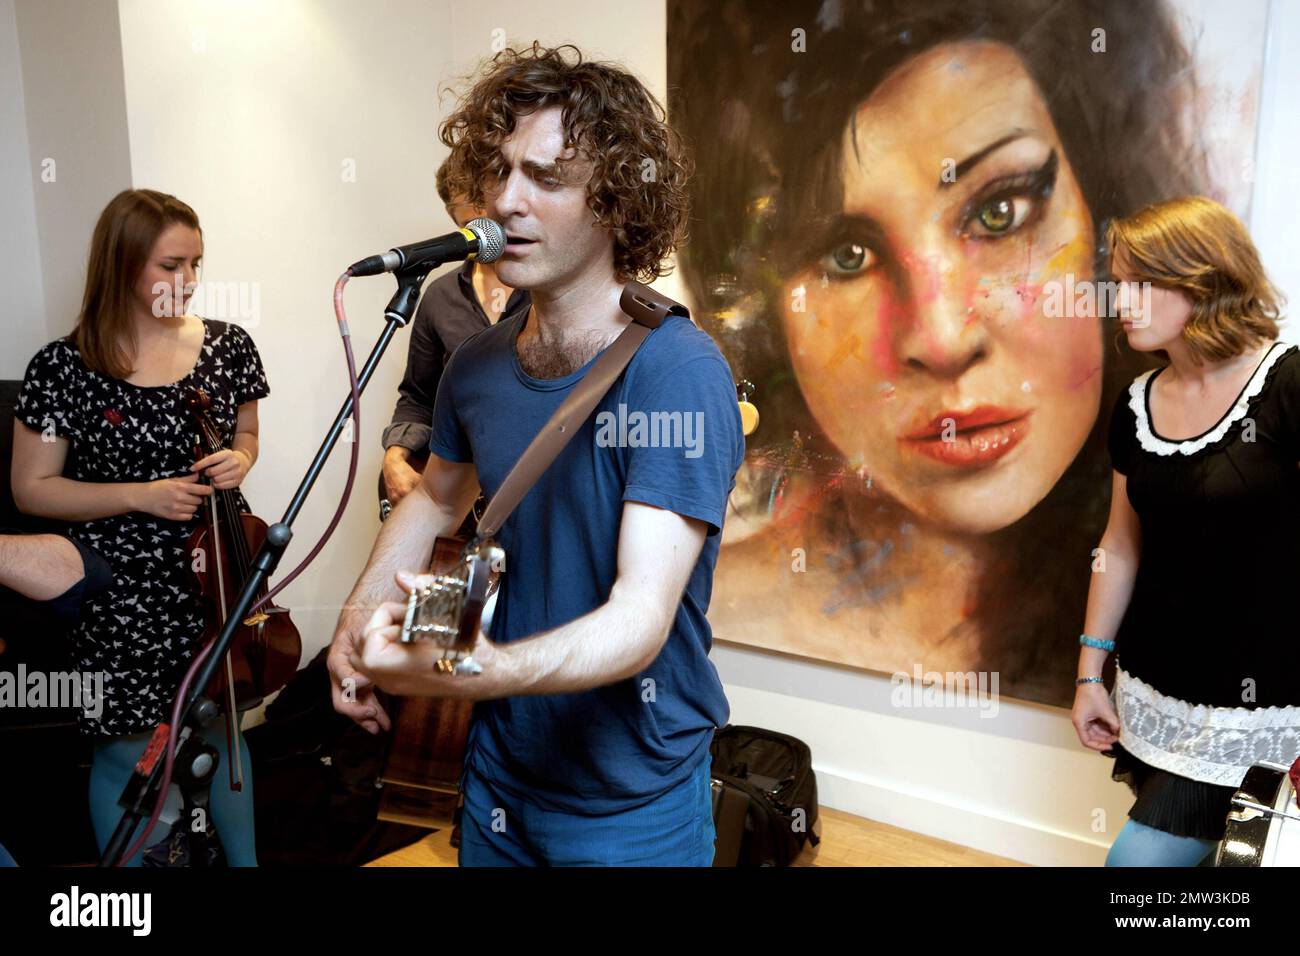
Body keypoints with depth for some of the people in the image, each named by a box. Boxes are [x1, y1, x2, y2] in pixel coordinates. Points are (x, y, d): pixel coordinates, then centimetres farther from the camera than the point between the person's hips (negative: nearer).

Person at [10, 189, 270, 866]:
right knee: (128, 752, 11)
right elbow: (31, 489, -6)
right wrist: (140, 496, -18)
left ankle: (244, 859, 41)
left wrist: (239, 461, -9)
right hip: (122, 591, -2)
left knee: (222, 729, 19)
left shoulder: (229, 346, -2)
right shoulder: (64, 367, -11)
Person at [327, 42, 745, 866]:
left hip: (631, 805, -5)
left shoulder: (678, 372, -23)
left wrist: (481, 671, -46)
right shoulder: (478, 363, -4)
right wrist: (360, 617, -2)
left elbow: (640, 619, -30)